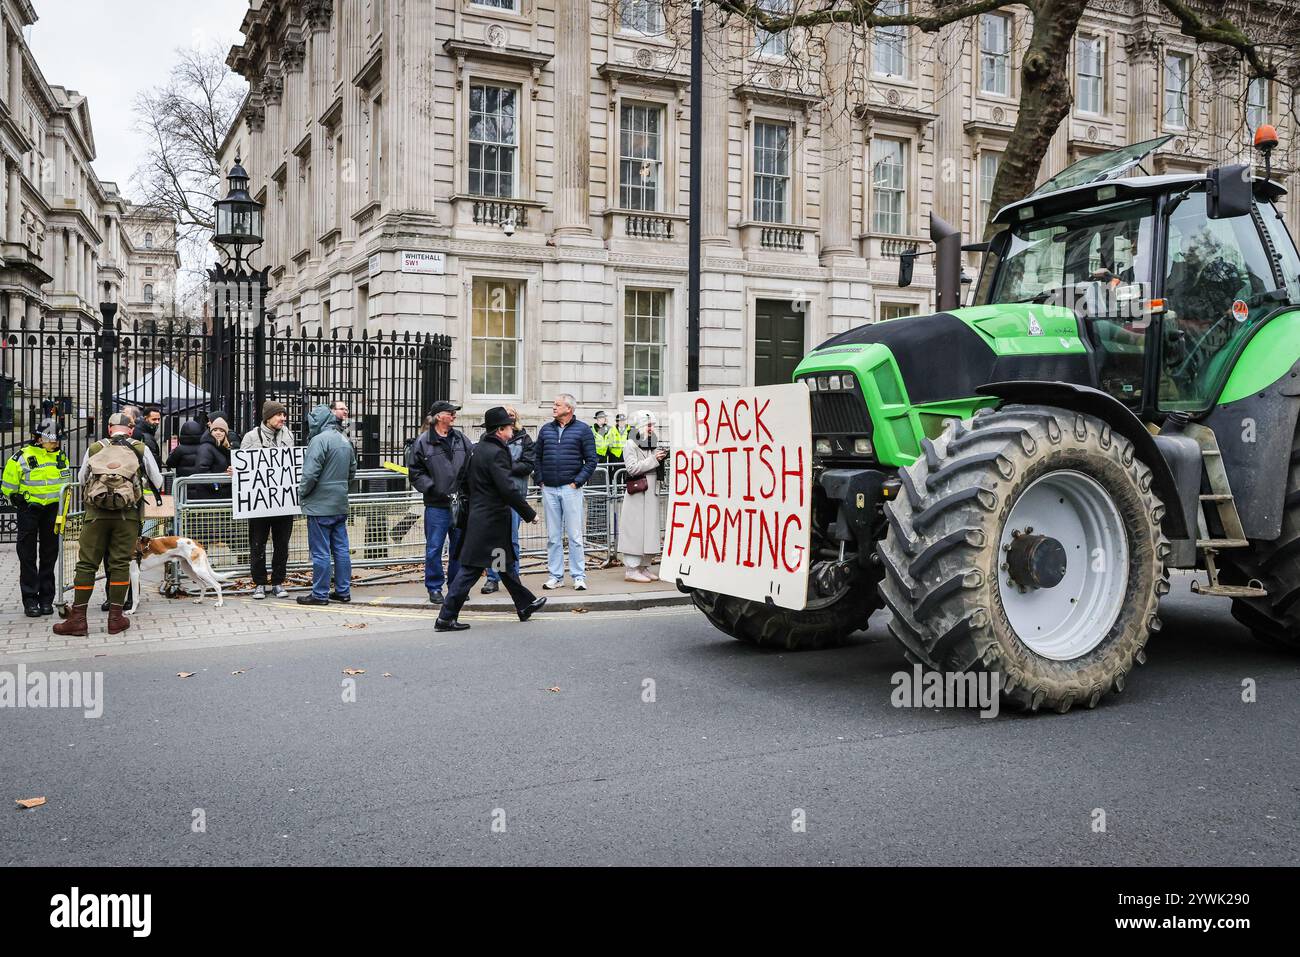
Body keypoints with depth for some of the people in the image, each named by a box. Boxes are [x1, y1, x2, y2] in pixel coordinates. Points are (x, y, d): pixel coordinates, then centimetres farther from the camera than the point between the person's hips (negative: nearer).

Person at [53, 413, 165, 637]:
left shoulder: (94, 448, 10)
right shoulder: (141, 449, 7)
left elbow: (81, 479, 24)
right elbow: (158, 481, 15)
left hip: (96, 513, 1)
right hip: (127, 514, -1)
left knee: (86, 564, 5)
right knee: (120, 564, 5)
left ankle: (77, 619, 8)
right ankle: (116, 618, 7)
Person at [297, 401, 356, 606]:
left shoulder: (320, 440, -16)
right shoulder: (345, 441, 11)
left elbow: (310, 473, -20)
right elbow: (352, 471, 21)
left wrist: (302, 494, -5)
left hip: (320, 505, -8)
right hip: (341, 505, 8)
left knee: (320, 551, -2)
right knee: (341, 549, 11)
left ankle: (320, 594, 4)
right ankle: (343, 591, 16)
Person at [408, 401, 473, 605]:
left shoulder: (461, 439, 9)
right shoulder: (423, 443, -2)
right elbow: (416, 473, -1)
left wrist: (468, 489, -1)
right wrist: (433, 489, -11)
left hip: (461, 503, 4)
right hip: (436, 505, -4)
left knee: (460, 546, 10)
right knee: (434, 548, 1)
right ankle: (434, 588, 12)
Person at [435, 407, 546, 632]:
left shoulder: (478, 449, 11)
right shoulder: (496, 453, -18)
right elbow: (508, 489, -23)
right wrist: (530, 514, -14)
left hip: (478, 514, 10)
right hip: (490, 520, -10)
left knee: (505, 563, 19)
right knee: (471, 568, -5)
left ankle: (525, 605, 31)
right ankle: (446, 618, -2)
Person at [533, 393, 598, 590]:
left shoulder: (583, 430, 1)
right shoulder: (546, 430, 12)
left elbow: (591, 460, -1)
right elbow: (537, 457, 17)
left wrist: (578, 481, -8)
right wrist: (540, 480, 5)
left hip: (570, 488, -4)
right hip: (549, 490, 4)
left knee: (574, 535, -1)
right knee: (553, 536, 7)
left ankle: (579, 576, 5)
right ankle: (555, 576, 14)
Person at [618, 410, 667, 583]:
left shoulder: (652, 444, 17)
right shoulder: (630, 445, -5)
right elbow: (633, 468, -15)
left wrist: (661, 459, 4)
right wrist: (653, 459, -15)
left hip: (651, 494, 7)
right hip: (636, 494, -7)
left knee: (649, 530, 8)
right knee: (635, 530, -7)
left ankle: (644, 568, 15)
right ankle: (631, 570, -4)